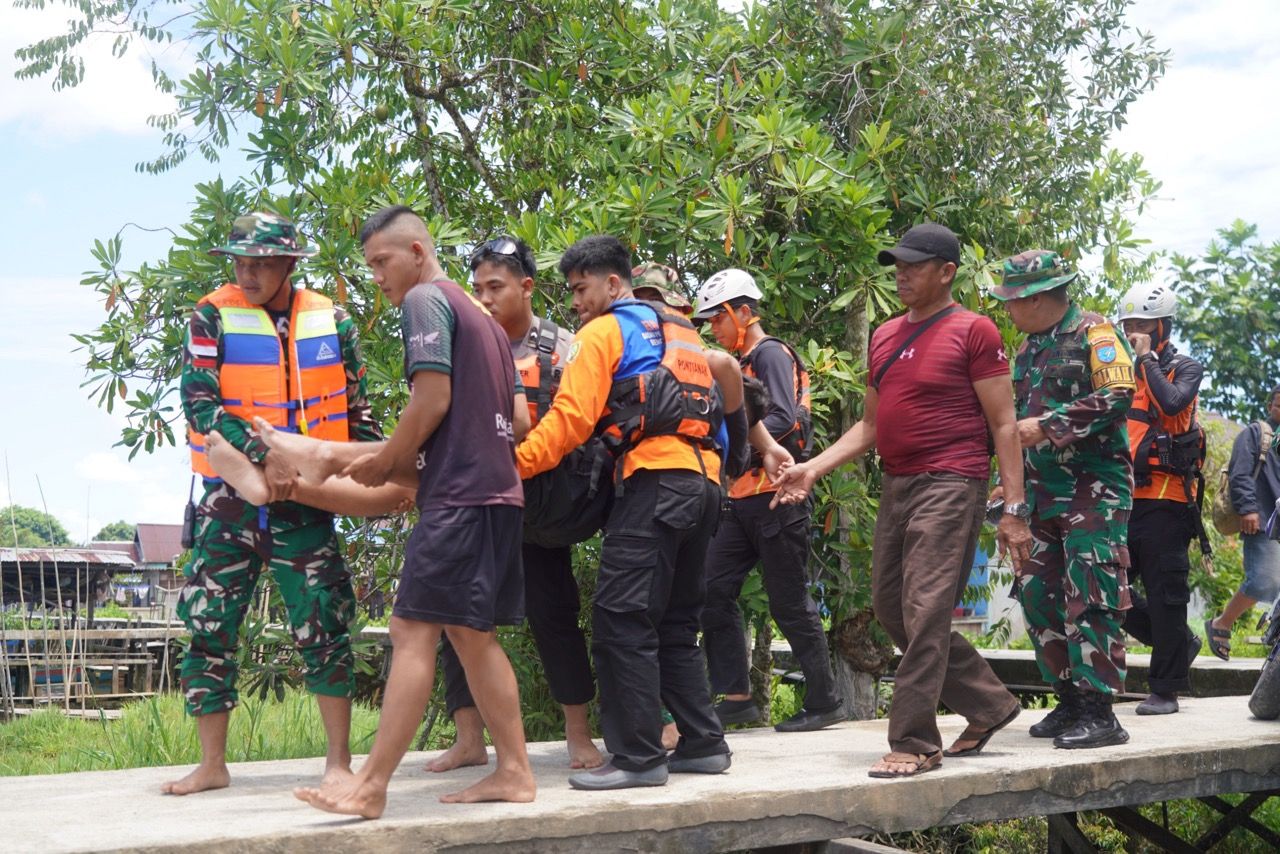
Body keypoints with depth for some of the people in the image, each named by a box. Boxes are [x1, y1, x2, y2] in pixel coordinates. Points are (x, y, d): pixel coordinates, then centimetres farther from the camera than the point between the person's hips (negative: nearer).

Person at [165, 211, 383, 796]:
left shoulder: (330, 321, 3)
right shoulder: (214, 317, -3)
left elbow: (357, 408, 13)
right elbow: (199, 403, -13)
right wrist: (265, 455, -23)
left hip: (304, 498, 0)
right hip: (231, 494, 0)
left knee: (323, 625, -4)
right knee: (208, 627, 4)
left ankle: (339, 761, 5)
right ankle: (212, 765, 17)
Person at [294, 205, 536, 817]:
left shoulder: (426, 299, -5)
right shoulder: (481, 316, 21)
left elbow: (433, 400, -15)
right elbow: (518, 417, 19)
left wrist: (383, 462, -3)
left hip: (457, 494, -9)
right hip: (498, 490, 9)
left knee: (413, 630, -11)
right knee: (472, 633, 13)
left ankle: (371, 786, -12)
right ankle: (513, 770, 15)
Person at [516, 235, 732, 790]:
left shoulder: (603, 332, 4)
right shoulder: (682, 333, 29)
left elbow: (571, 416, -8)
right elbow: (718, 403, 25)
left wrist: (515, 464, -8)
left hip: (654, 481, -9)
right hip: (704, 480, 9)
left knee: (621, 620, -8)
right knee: (675, 624, 15)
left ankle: (637, 757, -9)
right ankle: (703, 744, 15)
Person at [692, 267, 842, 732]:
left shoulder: (771, 354, -8)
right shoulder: (740, 362, 22)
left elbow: (783, 420, -21)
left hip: (775, 496, -9)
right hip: (740, 498, 10)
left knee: (790, 603, -2)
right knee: (714, 592, 2)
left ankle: (824, 701, 9)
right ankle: (736, 697, 6)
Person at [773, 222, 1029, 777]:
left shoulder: (973, 332, -4)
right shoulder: (884, 337, 16)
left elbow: (1003, 425, -6)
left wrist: (1013, 509, -12)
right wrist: (814, 468, 7)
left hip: (950, 487, -8)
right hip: (897, 487, 8)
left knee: (925, 613, -11)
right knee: (890, 608, 11)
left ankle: (915, 743, -3)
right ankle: (988, 705, 24)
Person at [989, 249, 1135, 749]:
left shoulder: (1094, 334, -7)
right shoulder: (1029, 349, 18)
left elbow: (1118, 395, -20)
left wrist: (1046, 425, -20)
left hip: (1094, 489, -8)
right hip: (1044, 492, 8)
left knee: (1090, 602, -10)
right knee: (1038, 596, 8)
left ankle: (1100, 713, -7)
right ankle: (1070, 702, 17)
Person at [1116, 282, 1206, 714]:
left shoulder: (1185, 367, 0)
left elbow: (1172, 402, -21)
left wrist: (1147, 358, -10)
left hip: (1166, 498, -6)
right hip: (1125, 497, 6)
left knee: (1164, 592, -3)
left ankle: (1166, 687, 5)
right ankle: (1179, 643, 22)